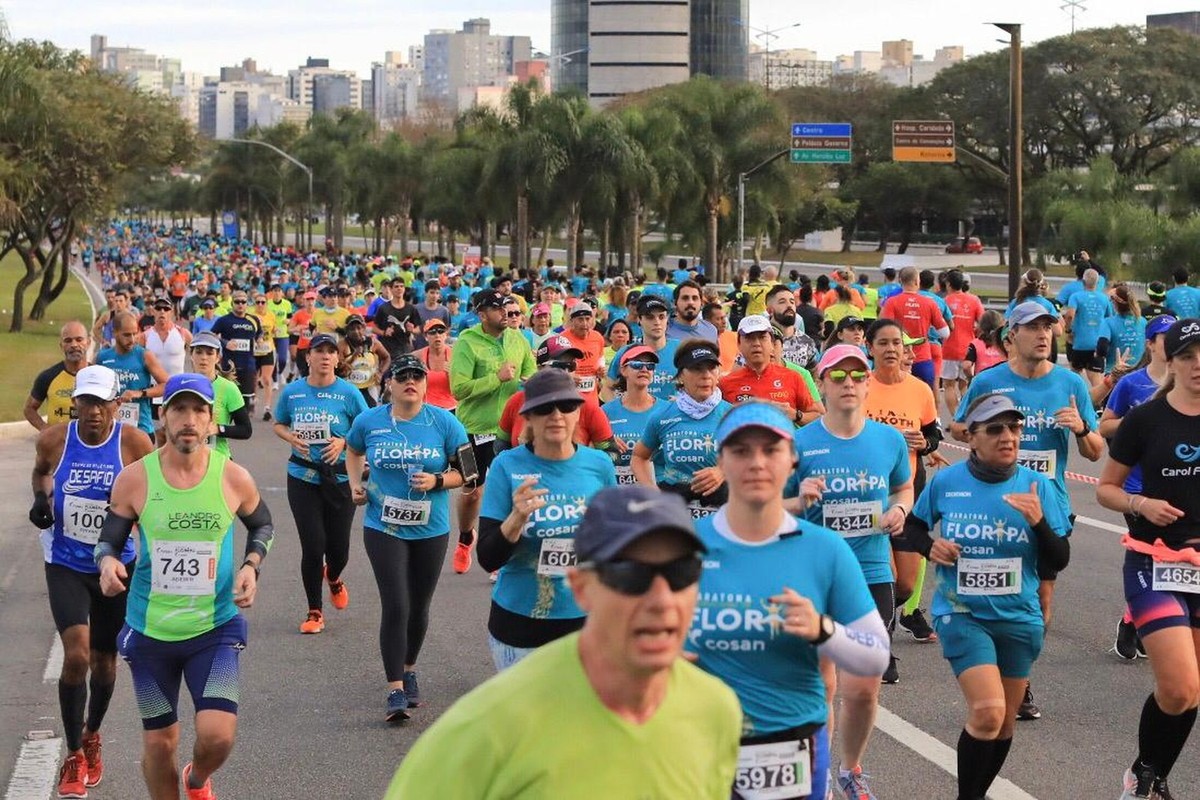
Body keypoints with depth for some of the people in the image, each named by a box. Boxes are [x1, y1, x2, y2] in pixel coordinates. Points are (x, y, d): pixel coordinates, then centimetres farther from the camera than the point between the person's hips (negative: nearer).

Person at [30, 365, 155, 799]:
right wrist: (41, 497, -4)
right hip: (66, 566, 0)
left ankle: (92, 736, 42)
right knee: (76, 656, -16)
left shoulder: (133, 443, -13)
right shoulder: (53, 439, -8)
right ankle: (74, 757, 0)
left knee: (104, 658, 15)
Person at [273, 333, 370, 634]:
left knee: (339, 548, 5)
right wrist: (292, 437, -7)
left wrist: (344, 442, -17)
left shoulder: (349, 392, -5)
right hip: (303, 479, 0)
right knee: (313, 547, -6)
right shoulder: (292, 392, 0)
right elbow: (278, 425, 14)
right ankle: (314, 612, 13)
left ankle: (334, 578, 44)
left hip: (340, 478, 0)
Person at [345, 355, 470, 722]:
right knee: (395, 607, -11)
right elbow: (353, 451, 19)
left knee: (419, 608, 13)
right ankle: (396, 691, -7)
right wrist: (355, 484, 4)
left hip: (431, 530, 1)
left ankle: (409, 671, 38)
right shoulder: (369, 421, -3)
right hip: (384, 527, -1)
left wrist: (437, 481, -17)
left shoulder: (444, 422, -6)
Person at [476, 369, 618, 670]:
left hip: (585, 620, 2)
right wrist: (517, 519, -26)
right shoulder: (507, 466, -9)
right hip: (519, 626, -2)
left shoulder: (599, 465, -1)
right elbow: (488, 559, -12)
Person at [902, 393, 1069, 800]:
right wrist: (930, 546, -11)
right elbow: (913, 525, 11)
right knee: (987, 712, -18)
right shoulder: (945, 482, -7)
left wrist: (1039, 521, -21)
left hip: (1019, 618, 3)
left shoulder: (1036, 485, -5)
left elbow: (1058, 561, -3)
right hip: (962, 614, -3)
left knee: (1004, 723, 13)